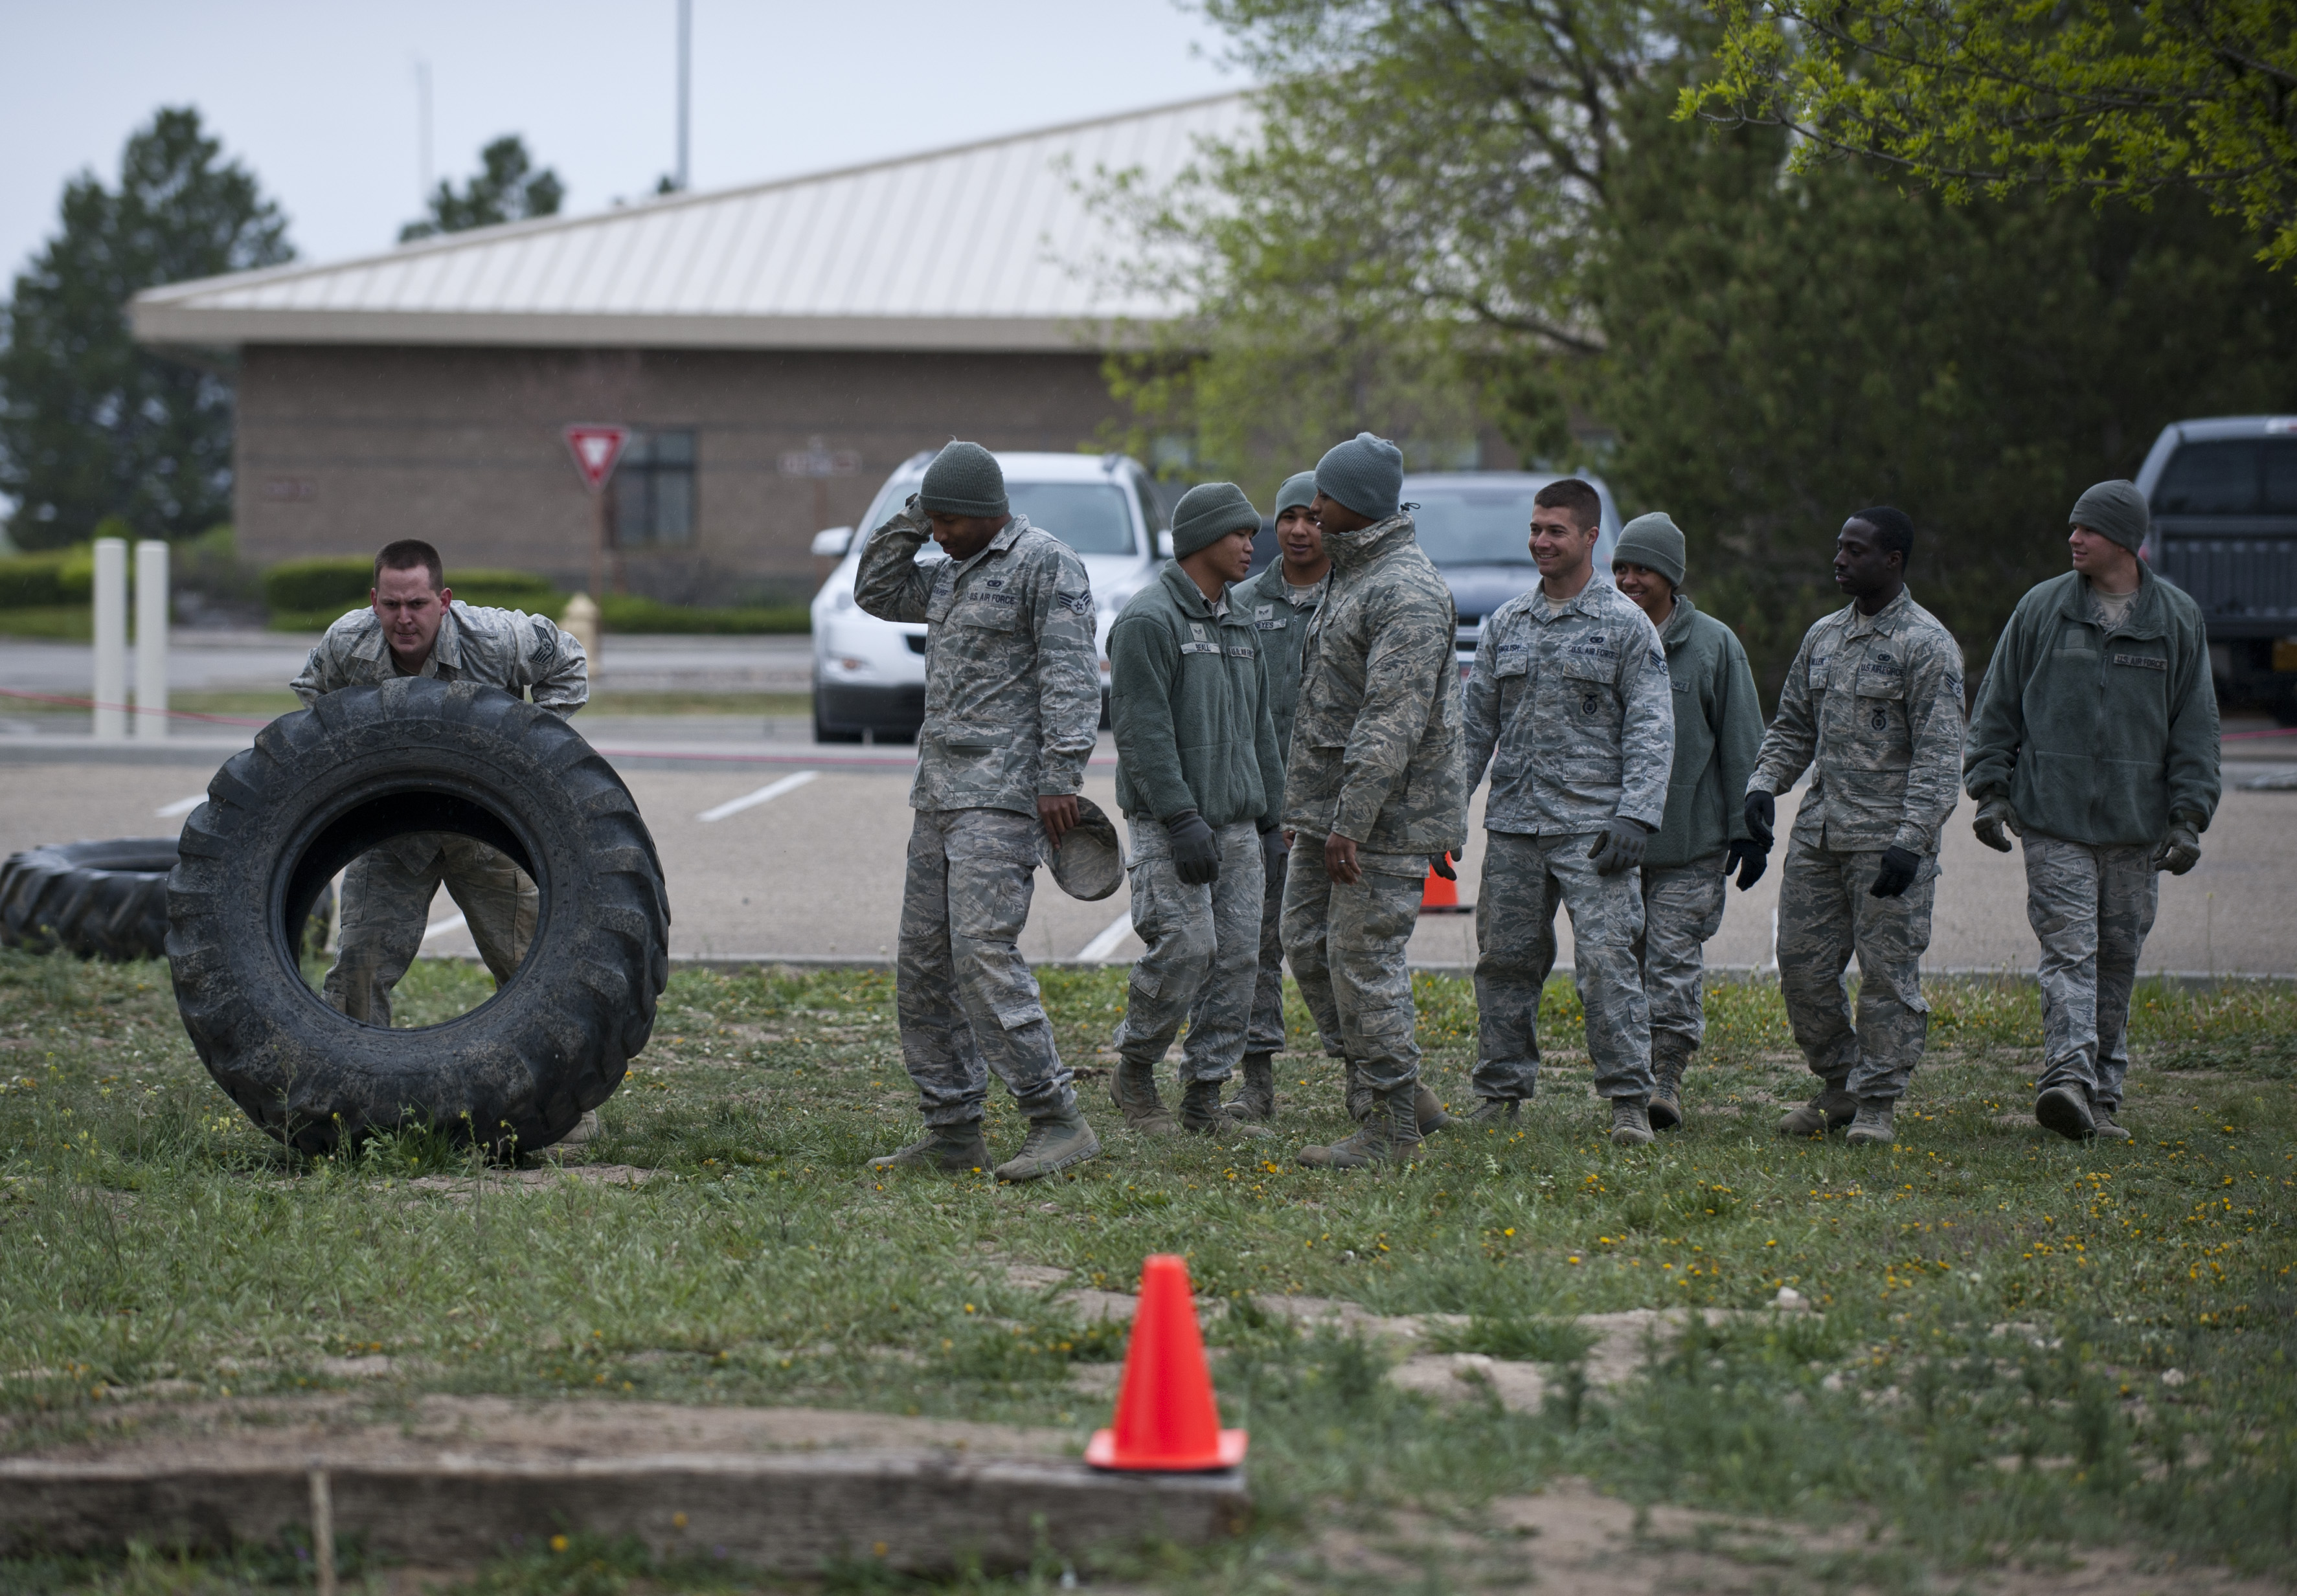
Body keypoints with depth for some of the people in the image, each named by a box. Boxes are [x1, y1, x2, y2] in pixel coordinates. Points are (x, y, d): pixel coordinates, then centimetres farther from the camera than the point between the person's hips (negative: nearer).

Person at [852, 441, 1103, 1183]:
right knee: (924, 966, 8)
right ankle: (952, 1133, 14)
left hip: (1005, 795, -10)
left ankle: (1057, 1122, -17)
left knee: (982, 952, -19)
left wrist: (1060, 775, -23)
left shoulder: (1045, 563, -9)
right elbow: (877, 592, 28)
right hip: (942, 794, 10)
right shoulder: (953, 573, 18)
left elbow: (1070, 673, -16)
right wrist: (910, 518, 13)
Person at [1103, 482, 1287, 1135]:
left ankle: (1204, 1098, 8)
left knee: (1236, 957, 2)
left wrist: (1271, 813, 16)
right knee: (1185, 948, -14)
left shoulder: (1238, 626, 17)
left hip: (1235, 823, 8)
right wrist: (1181, 820, -22)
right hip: (1171, 825, -8)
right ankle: (1134, 1073, 7)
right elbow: (1143, 729, -17)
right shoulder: (1150, 620, -10)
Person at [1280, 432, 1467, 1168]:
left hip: (1385, 813, -10)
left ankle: (1393, 1126, 2)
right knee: (1309, 944, 11)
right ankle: (1405, 1094, 18)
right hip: (1328, 807, 10)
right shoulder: (1351, 576, 16)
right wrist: (1307, 807, 22)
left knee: (1363, 957, -7)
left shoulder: (1406, 592, -18)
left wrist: (1349, 822, -28)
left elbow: (1393, 720, -25)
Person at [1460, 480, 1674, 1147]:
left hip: (1591, 825, -5)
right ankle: (1502, 1092, 17)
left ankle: (1629, 1100, -9)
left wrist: (1635, 817, -14)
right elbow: (1476, 723, 17)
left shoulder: (1625, 624, 0)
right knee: (1506, 959, 7)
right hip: (1512, 825, 5)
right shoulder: (1505, 623, 14)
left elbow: (1652, 729, -4)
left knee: (1606, 957, -12)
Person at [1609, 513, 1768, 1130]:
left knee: (1674, 963, -8)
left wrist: (1749, 831, -3)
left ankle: (1667, 1076, -5)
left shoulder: (1713, 645, 0)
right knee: (1626, 962, 5)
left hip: (1690, 842, -3)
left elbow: (1742, 747, 1)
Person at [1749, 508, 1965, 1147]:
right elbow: (1792, 727, 23)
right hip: (1819, 831, 7)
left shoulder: (1926, 645, -7)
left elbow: (1939, 754, -12)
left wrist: (1910, 840, -20)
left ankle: (1877, 1104, 3)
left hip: (1888, 837, -7)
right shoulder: (1822, 638, 15)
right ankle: (1840, 1087, 20)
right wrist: (1764, 783, 3)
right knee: (1802, 966, 5)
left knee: (1887, 970, -4)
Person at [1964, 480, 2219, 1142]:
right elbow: (1996, 707, 10)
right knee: (2069, 948, -14)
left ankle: (2101, 1097, 13)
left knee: (2118, 957, 5)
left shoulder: (2177, 620, 6)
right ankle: (2067, 1075, -25)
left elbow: (2196, 727, 8)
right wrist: (1990, 791, 2)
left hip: (2137, 824, 2)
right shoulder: (2041, 609, 5)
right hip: (2052, 816, -1)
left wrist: (2188, 818, 1)